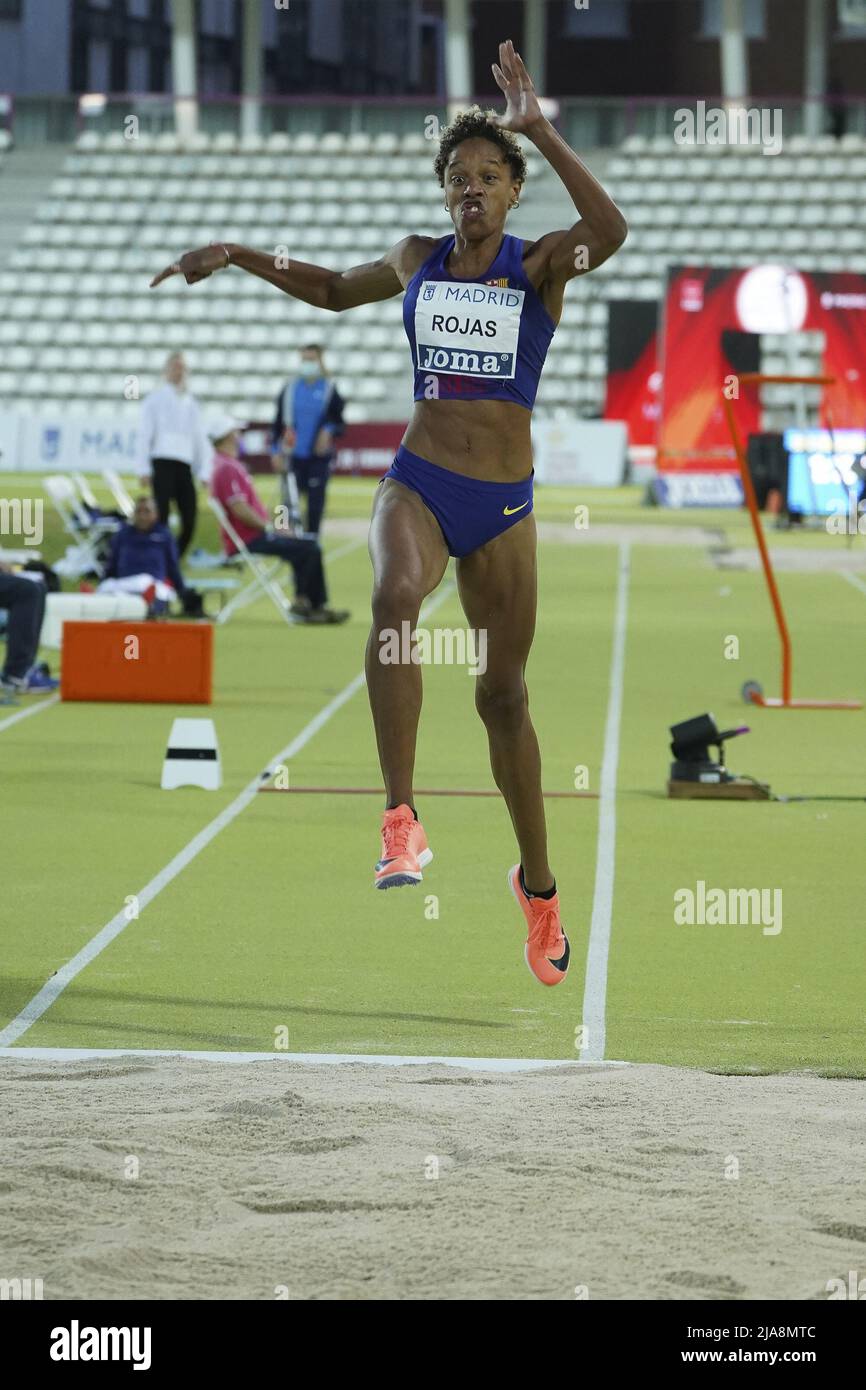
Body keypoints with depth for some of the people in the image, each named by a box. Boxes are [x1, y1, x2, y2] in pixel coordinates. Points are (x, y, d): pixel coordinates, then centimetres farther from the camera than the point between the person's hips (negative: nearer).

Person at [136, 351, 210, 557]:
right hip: (162, 461, -4)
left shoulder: (191, 403, 21)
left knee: (190, 516, -6)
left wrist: (204, 471, 11)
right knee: (162, 515, -9)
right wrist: (144, 469, -7)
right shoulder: (155, 399, 7)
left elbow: (201, 439, 21)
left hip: (185, 465, 4)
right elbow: (144, 435, 2)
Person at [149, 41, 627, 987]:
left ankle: (537, 883, 28)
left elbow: (608, 231, -27)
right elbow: (336, 290, 28)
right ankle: (401, 820, -36)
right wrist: (242, 257, 20)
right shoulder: (417, 262, 7)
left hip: (504, 502, -1)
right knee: (394, 597, -33)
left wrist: (537, 130, -30)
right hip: (418, 482, 1)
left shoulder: (541, 265, -4)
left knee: (503, 695, 9)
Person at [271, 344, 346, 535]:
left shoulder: (329, 390, 2)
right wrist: (276, 449, 4)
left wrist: (329, 431, -18)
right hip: (295, 454, 2)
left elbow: (339, 423, 3)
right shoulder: (290, 389, 7)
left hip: (319, 456, -2)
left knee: (316, 500, 0)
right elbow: (279, 422, 11)